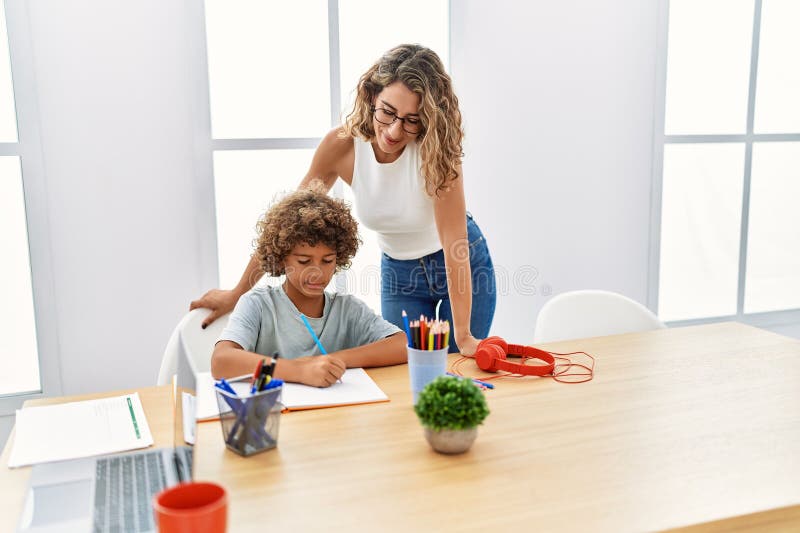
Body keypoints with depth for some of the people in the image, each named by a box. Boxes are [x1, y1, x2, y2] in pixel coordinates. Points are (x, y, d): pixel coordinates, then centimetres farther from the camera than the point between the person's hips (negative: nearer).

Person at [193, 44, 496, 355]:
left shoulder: (436, 146, -29)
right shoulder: (342, 144, -21)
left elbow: (453, 238, -31)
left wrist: (463, 336, -32)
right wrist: (237, 293, -7)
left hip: (462, 264, -2)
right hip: (398, 270, 2)